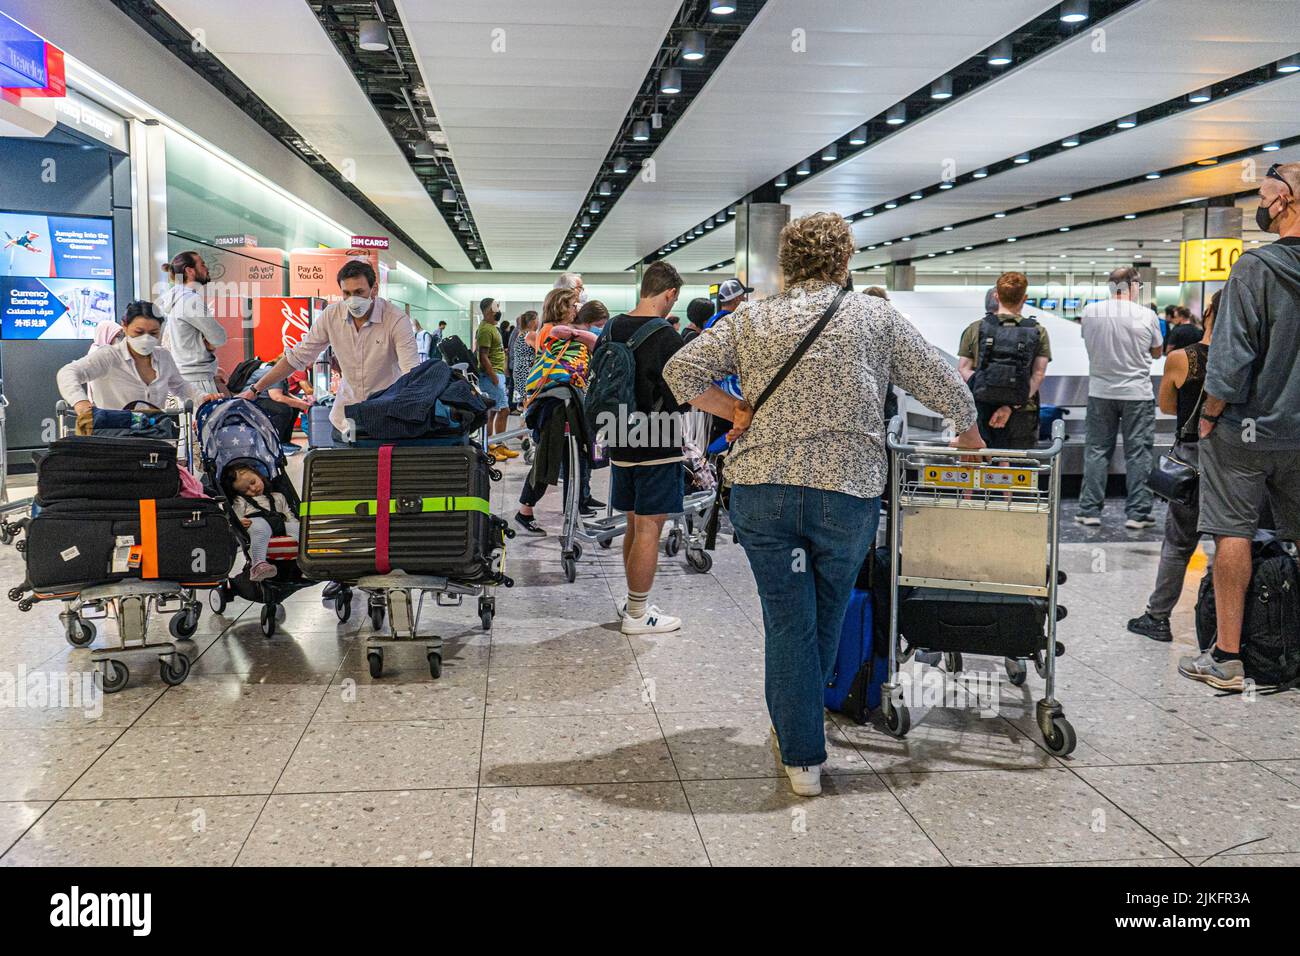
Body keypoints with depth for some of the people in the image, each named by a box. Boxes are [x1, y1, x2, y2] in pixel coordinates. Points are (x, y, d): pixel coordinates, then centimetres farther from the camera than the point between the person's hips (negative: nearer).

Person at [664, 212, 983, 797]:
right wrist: (970, 436, 28)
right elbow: (944, 385, 11)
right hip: (848, 489, 0)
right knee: (827, 618, 20)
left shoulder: (751, 318, 10)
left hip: (762, 488, 1)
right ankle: (799, 723, 39)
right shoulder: (875, 315, 8)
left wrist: (738, 413, 10)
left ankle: (803, 758, 12)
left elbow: (682, 370, 2)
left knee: (788, 623, 8)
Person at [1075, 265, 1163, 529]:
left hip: (1100, 392, 2)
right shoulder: (1146, 315, -8)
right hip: (1137, 393, -2)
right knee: (1138, 453, 5)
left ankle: (1089, 509, 10)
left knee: (1096, 450, 9)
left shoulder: (1090, 312, -3)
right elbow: (1156, 352, 6)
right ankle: (1137, 512, 8)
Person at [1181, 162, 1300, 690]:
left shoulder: (1256, 267, -14)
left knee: (1234, 533, 0)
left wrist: (1210, 415, -7)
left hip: (1244, 429, -5)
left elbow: (1231, 356, -18)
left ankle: (1227, 657, 4)